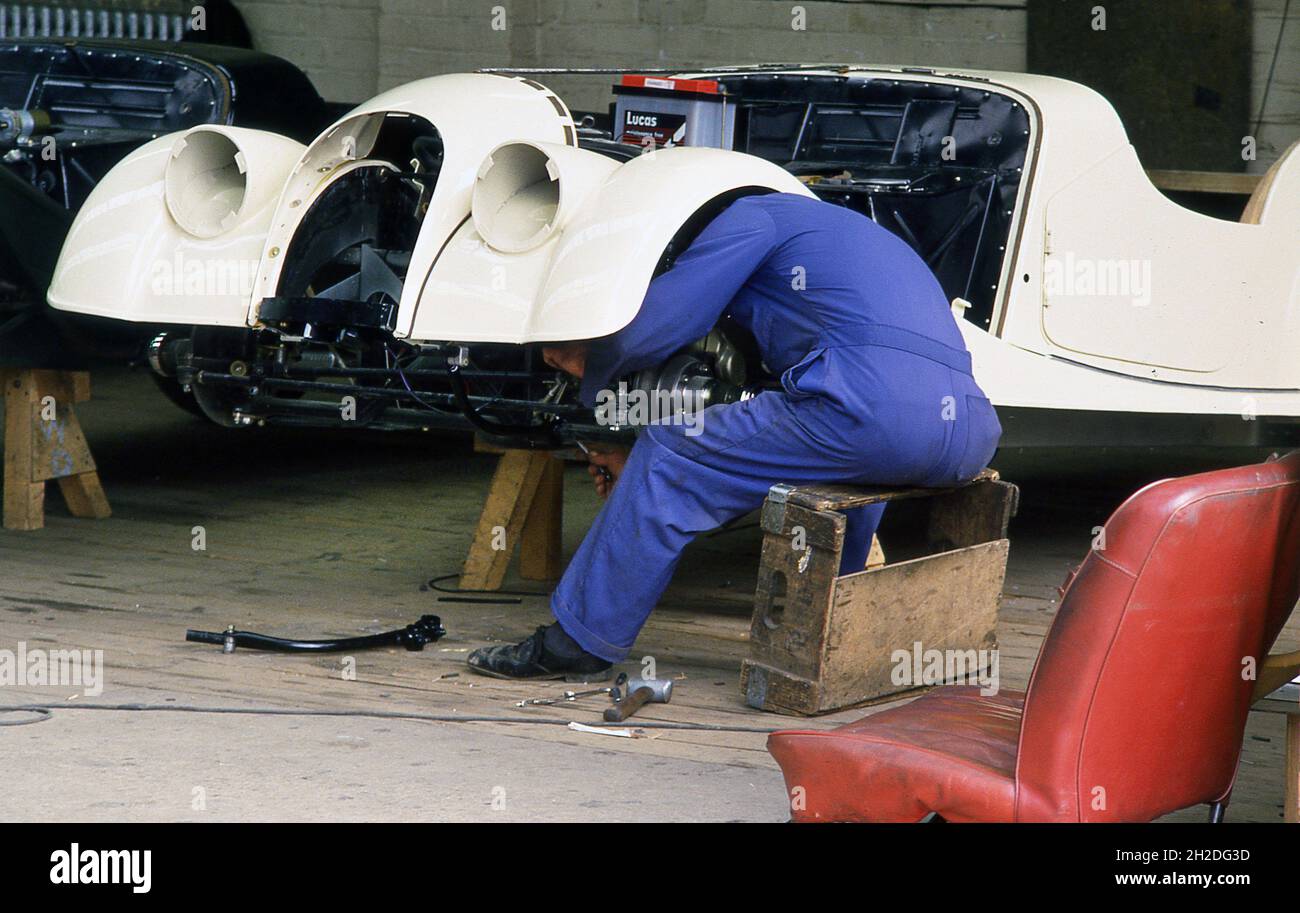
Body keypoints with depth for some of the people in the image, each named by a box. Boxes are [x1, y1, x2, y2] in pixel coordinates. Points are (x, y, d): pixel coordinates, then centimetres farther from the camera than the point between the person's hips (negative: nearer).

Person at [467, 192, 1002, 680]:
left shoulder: (753, 217, 13)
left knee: (669, 460, 6)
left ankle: (578, 641, 10)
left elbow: (651, 327, 5)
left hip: (874, 407, -8)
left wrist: (590, 368, 27)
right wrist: (647, 472, 42)